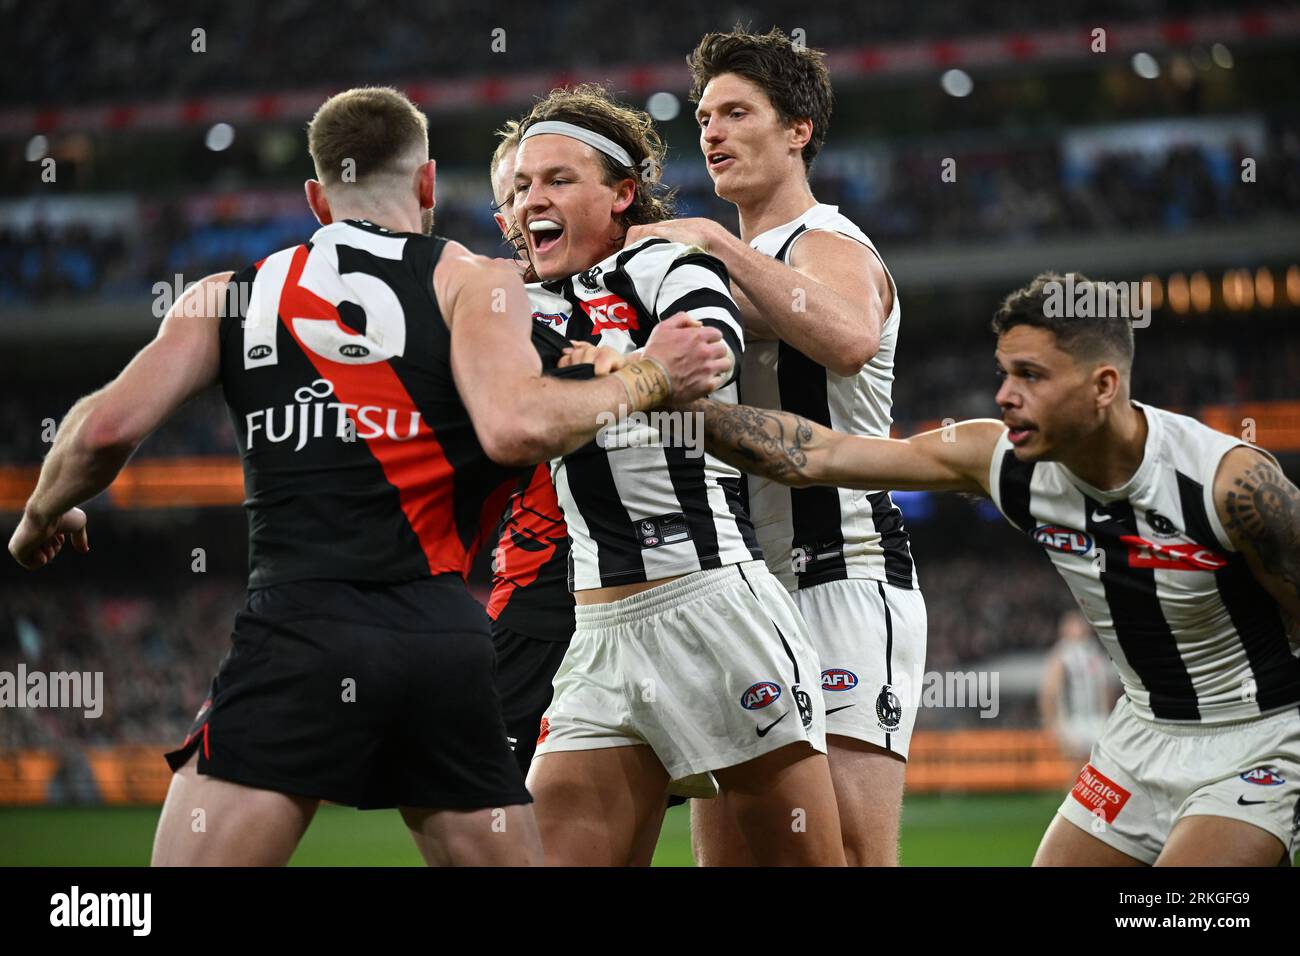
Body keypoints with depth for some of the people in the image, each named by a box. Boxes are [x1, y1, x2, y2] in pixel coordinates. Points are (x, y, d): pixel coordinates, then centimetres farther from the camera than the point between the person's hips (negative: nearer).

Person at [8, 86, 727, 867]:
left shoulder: (230, 297, 16)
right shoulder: (474, 283, 10)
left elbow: (108, 428, 8)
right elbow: (514, 426, -9)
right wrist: (647, 380, 6)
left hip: (299, 633, 0)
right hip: (447, 644, 1)